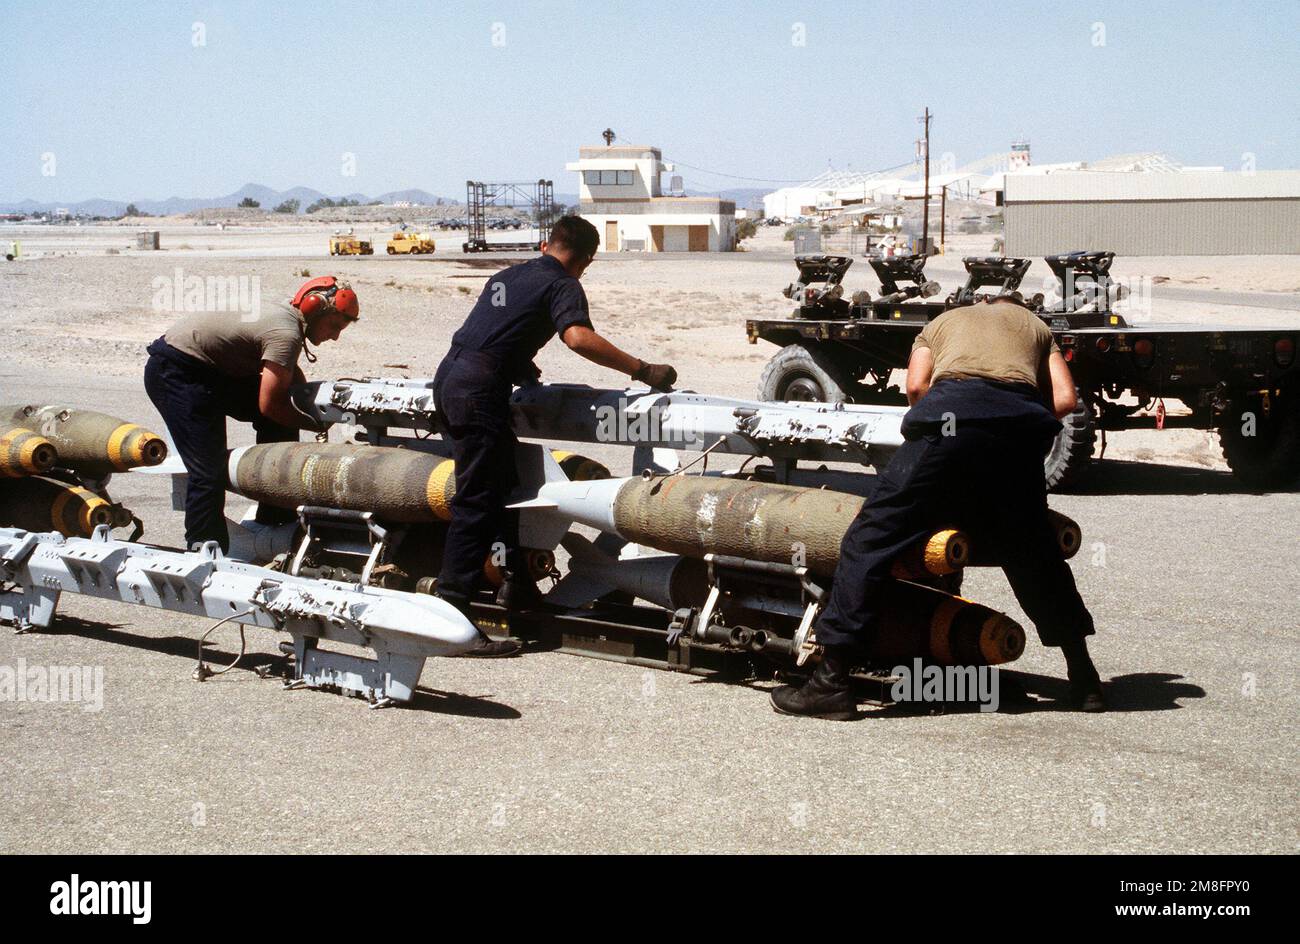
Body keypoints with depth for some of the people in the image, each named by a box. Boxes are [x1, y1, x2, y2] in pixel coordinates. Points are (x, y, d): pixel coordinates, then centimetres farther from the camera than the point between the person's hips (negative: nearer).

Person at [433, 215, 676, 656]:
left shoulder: (507, 276, 21)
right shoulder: (563, 286, -2)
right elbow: (578, 337, -20)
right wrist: (642, 370, -17)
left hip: (449, 377, 9)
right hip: (480, 391, -9)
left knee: (502, 484, 21)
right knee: (476, 502, -7)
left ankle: (516, 581, 30)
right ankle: (450, 616, -9)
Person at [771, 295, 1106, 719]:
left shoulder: (942, 322, 35)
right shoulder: (1035, 325, 37)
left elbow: (916, 386, 15)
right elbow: (1064, 398, 18)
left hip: (951, 413, -2)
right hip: (1021, 422, 2)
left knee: (871, 539, 1)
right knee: (1034, 557, 19)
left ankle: (831, 681, -3)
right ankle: (1084, 679, 25)